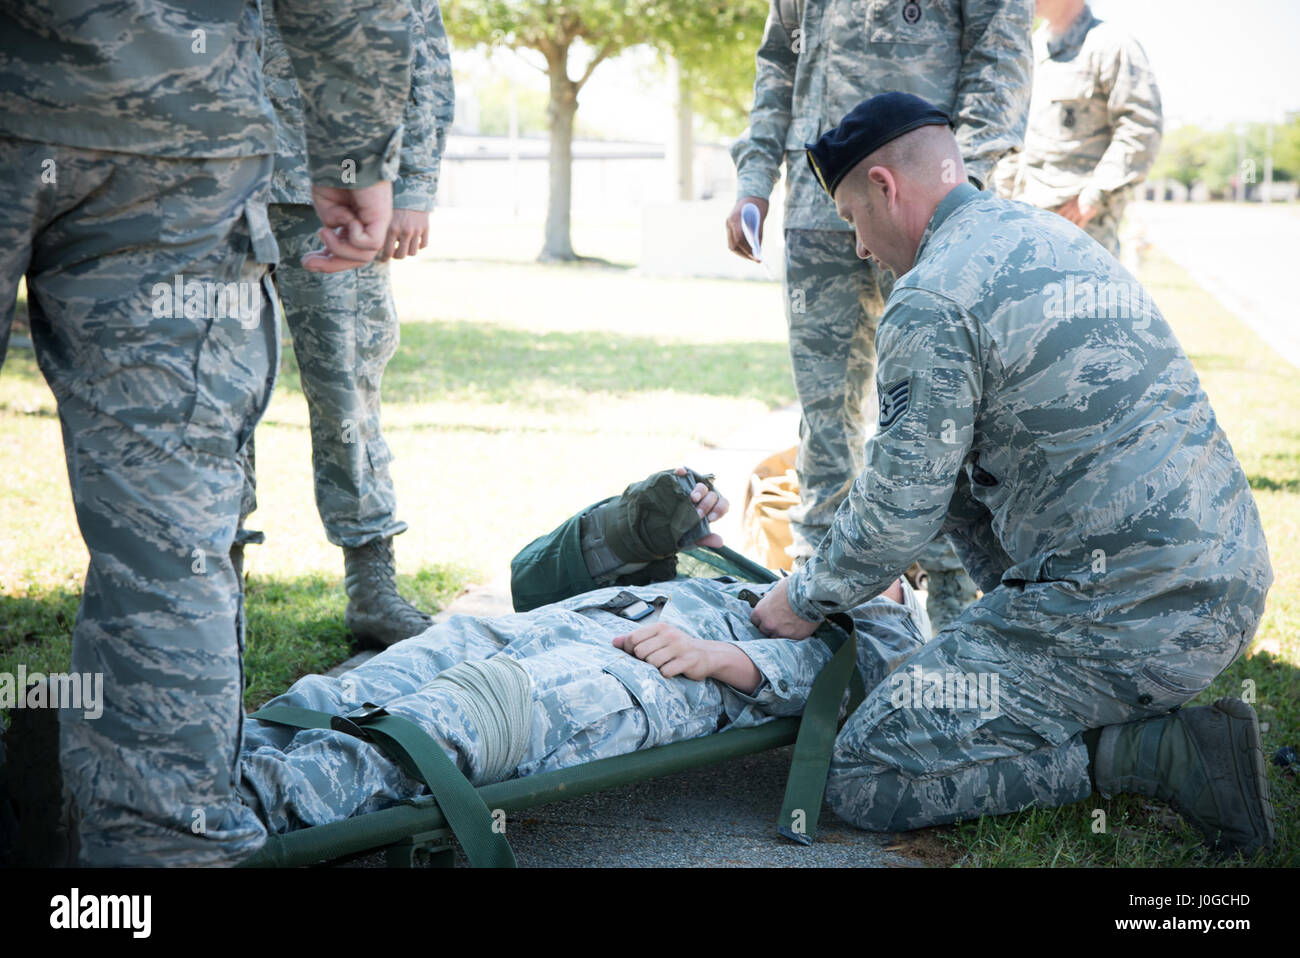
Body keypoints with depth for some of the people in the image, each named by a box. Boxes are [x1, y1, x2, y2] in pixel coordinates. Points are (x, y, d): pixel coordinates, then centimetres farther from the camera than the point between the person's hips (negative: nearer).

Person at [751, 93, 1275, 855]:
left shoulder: (932, 299, -12)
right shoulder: (1058, 238, 16)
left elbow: (902, 508, -10)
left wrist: (807, 600, 8)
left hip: (1129, 616, -9)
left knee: (865, 775, -1)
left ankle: (1149, 754, -8)